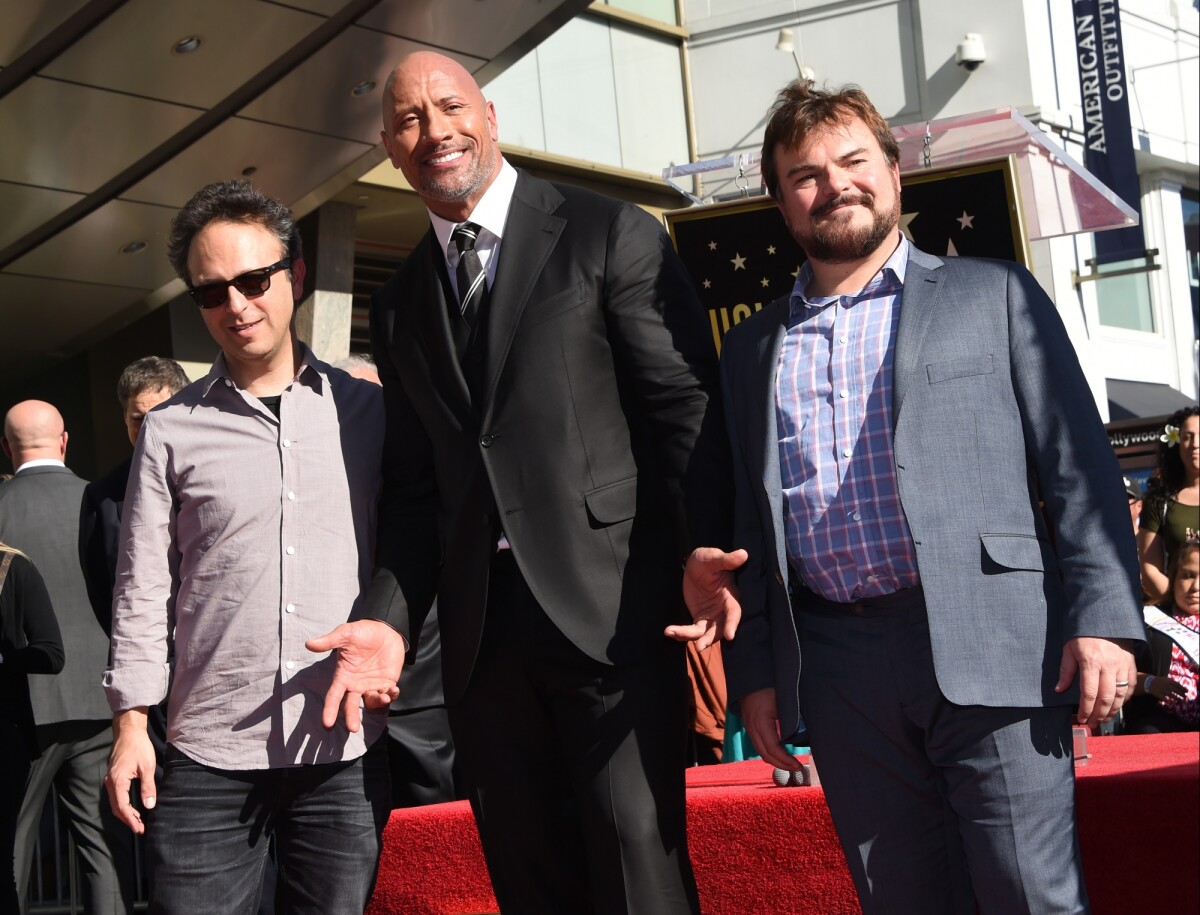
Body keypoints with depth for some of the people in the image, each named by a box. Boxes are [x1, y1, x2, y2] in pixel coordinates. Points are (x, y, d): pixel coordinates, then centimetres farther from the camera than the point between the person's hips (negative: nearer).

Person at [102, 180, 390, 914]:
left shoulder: (365, 411, 7)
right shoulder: (172, 431, 4)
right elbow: (144, 590, 5)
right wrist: (132, 723, 1)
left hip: (346, 748, 1)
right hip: (209, 755, 0)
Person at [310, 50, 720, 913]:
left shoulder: (612, 236, 1)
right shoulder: (399, 306, 16)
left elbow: (689, 412, -6)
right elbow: (415, 485, 15)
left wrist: (701, 573, -17)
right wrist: (392, 619, 1)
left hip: (612, 612, -5)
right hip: (482, 636, 5)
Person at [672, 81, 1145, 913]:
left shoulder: (992, 296, 9)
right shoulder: (751, 350, 18)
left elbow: (1078, 465, 2)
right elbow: (746, 518, 18)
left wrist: (1102, 621, -9)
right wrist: (754, 671, 11)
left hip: (987, 645, -3)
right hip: (838, 669, 3)